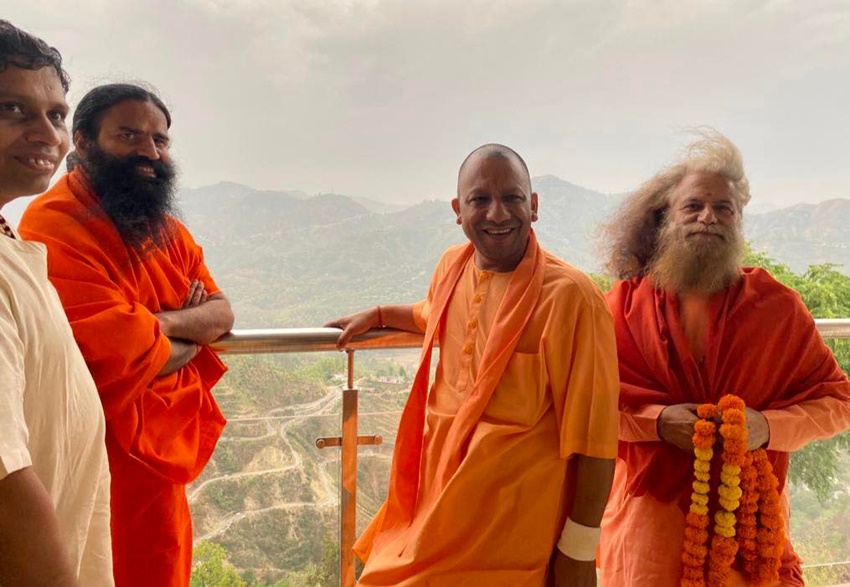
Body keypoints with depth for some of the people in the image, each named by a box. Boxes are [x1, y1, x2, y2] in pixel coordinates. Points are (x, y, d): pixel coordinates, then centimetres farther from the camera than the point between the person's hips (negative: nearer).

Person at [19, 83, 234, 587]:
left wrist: (164, 323, -17)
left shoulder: (163, 225, 9)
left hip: (167, 446, 8)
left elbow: (222, 313, 3)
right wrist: (191, 338, -7)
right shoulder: (55, 226, -21)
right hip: (113, 455, -8)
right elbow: (131, 357, -26)